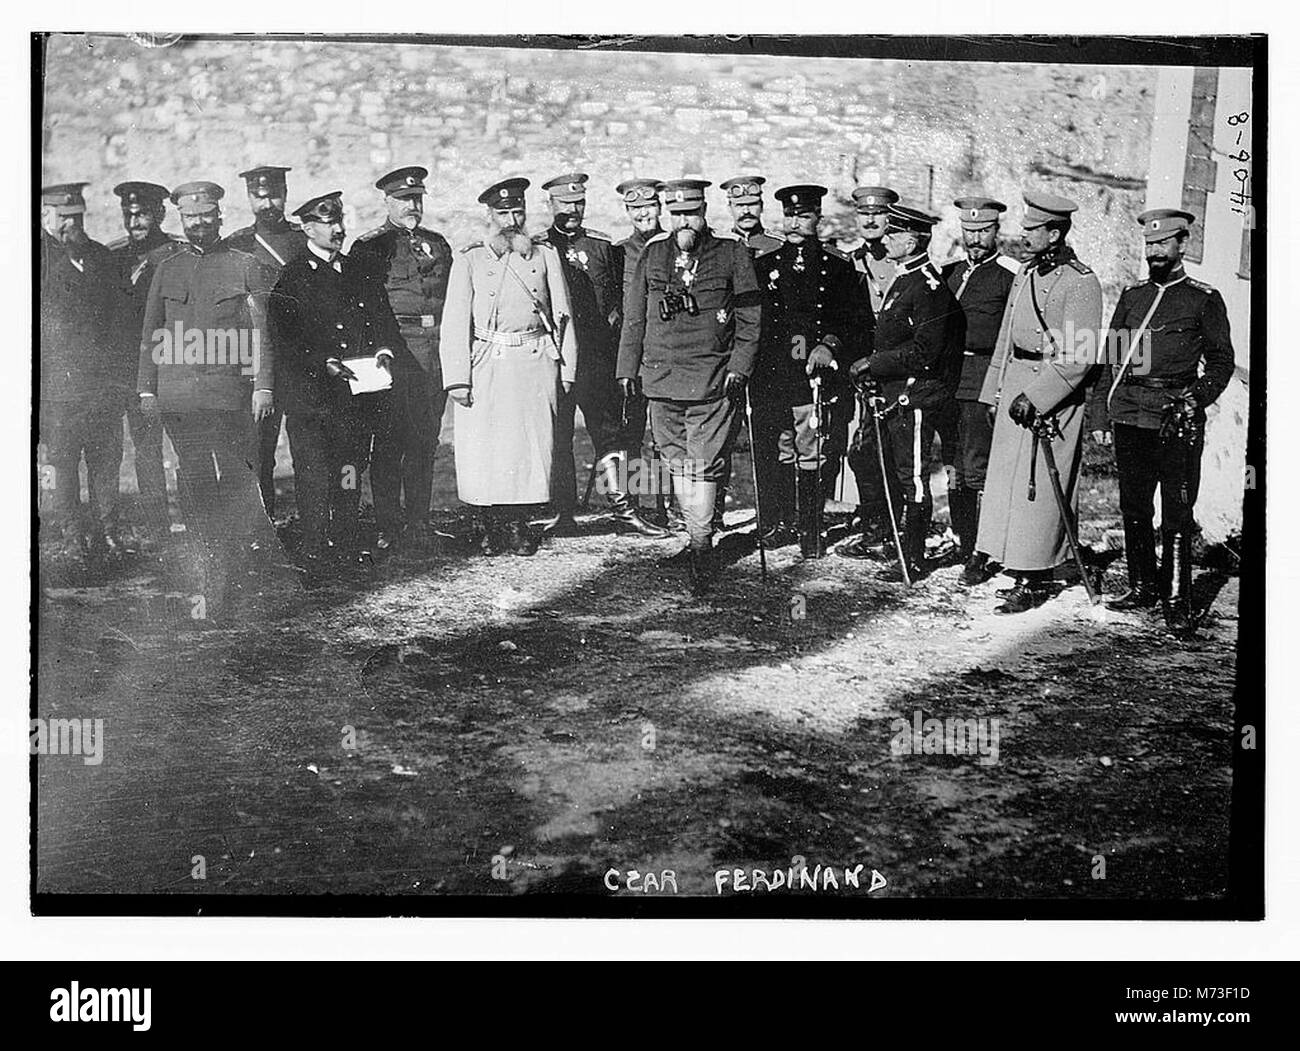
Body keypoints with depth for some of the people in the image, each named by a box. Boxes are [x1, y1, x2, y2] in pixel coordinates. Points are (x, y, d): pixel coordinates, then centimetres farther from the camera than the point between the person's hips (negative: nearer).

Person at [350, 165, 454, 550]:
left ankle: (418, 520, 13)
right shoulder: (369, 246, 3)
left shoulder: (437, 243, 18)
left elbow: (451, 298, 20)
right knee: (390, 440, -3)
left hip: (436, 346, 5)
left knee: (426, 439, 6)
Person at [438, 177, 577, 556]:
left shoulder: (546, 256, 12)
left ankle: (518, 525, 11)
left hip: (536, 365, 1)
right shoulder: (469, 260, 6)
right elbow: (455, 322, 1)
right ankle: (488, 527, 12)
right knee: (483, 450, -1)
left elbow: (563, 315, 12)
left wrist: (566, 369, 4)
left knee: (531, 448, 0)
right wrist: (457, 378, -8)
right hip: (486, 366, -1)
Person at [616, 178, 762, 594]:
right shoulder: (653, 254, 10)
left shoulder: (732, 254, 3)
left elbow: (750, 317, 3)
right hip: (661, 377, 4)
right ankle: (698, 538, 21)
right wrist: (628, 367, 9)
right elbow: (633, 316, 14)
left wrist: (739, 365, -7)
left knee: (705, 463, -8)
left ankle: (700, 544, -4)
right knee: (677, 461, 9)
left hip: (714, 378, -4)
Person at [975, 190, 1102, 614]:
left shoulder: (1080, 282, -12)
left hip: (1054, 392, -8)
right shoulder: (1027, 273, 13)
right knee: (1006, 481, 8)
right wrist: (994, 391, 17)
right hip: (1014, 388, 8)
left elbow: (1080, 358, -17)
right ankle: (1023, 568, 18)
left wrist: (1036, 397, -20)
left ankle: (1035, 582, -1)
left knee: (1037, 489, -7)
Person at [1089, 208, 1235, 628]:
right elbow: (1108, 358, 14)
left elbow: (1222, 360, 4)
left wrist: (1196, 399, -12)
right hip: (1129, 416, 4)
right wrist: (1100, 415, 8)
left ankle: (1177, 601, 2)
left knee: (1177, 514, -4)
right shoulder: (1131, 295, 14)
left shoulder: (1204, 300, 3)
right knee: (1134, 509, 9)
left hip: (1177, 420, -4)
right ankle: (1142, 588, 21)